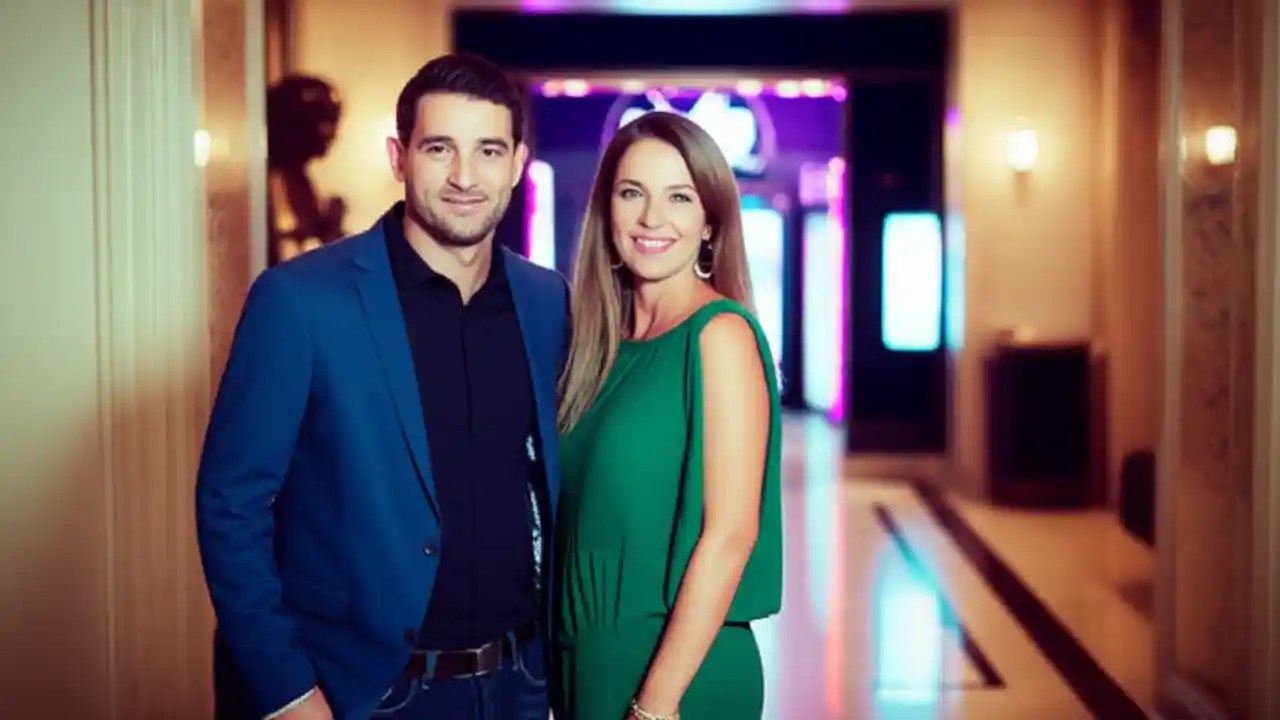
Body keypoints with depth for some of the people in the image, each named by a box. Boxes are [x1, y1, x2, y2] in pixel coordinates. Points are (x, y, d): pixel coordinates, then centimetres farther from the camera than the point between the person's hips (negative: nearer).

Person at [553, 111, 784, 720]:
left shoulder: (721, 333, -14)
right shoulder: (606, 340, 5)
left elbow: (730, 535, -19)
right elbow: (589, 512, 9)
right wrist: (569, 661, 6)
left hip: (680, 671, -6)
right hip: (589, 657, 6)